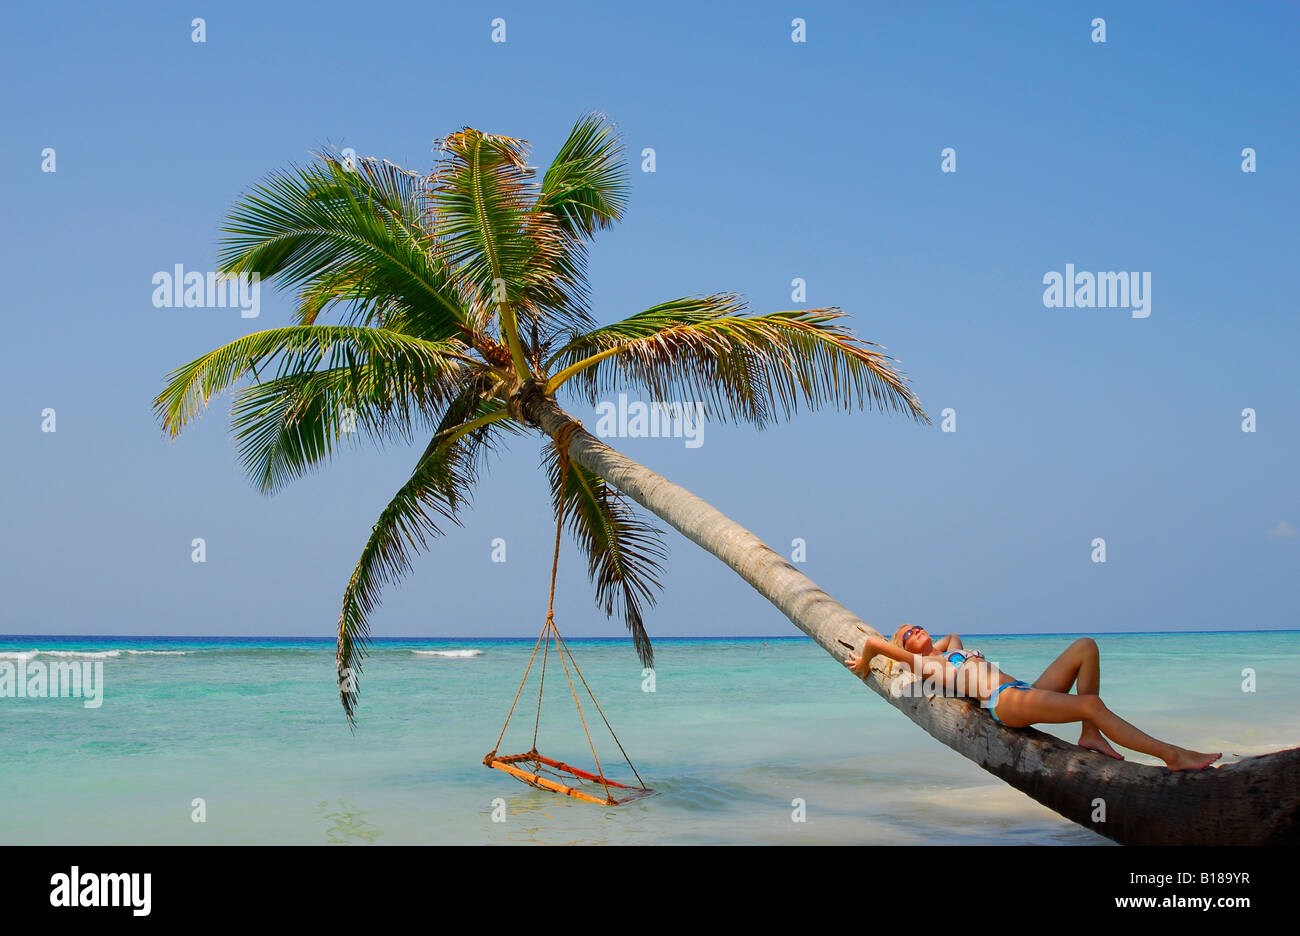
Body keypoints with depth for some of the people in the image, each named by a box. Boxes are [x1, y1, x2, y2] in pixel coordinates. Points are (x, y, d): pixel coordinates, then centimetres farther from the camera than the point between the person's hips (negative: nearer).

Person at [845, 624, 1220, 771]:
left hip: (1028, 691, 10)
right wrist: (863, 666, 21)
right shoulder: (922, 664, 9)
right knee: (1091, 704, -28)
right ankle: (1172, 756, -31)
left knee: (1086, 647, -7)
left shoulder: (952, 651, 33)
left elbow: (953, 634, 57)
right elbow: (873, 641, 5)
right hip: (1005, 701, -10)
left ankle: (1090, 735, -12)